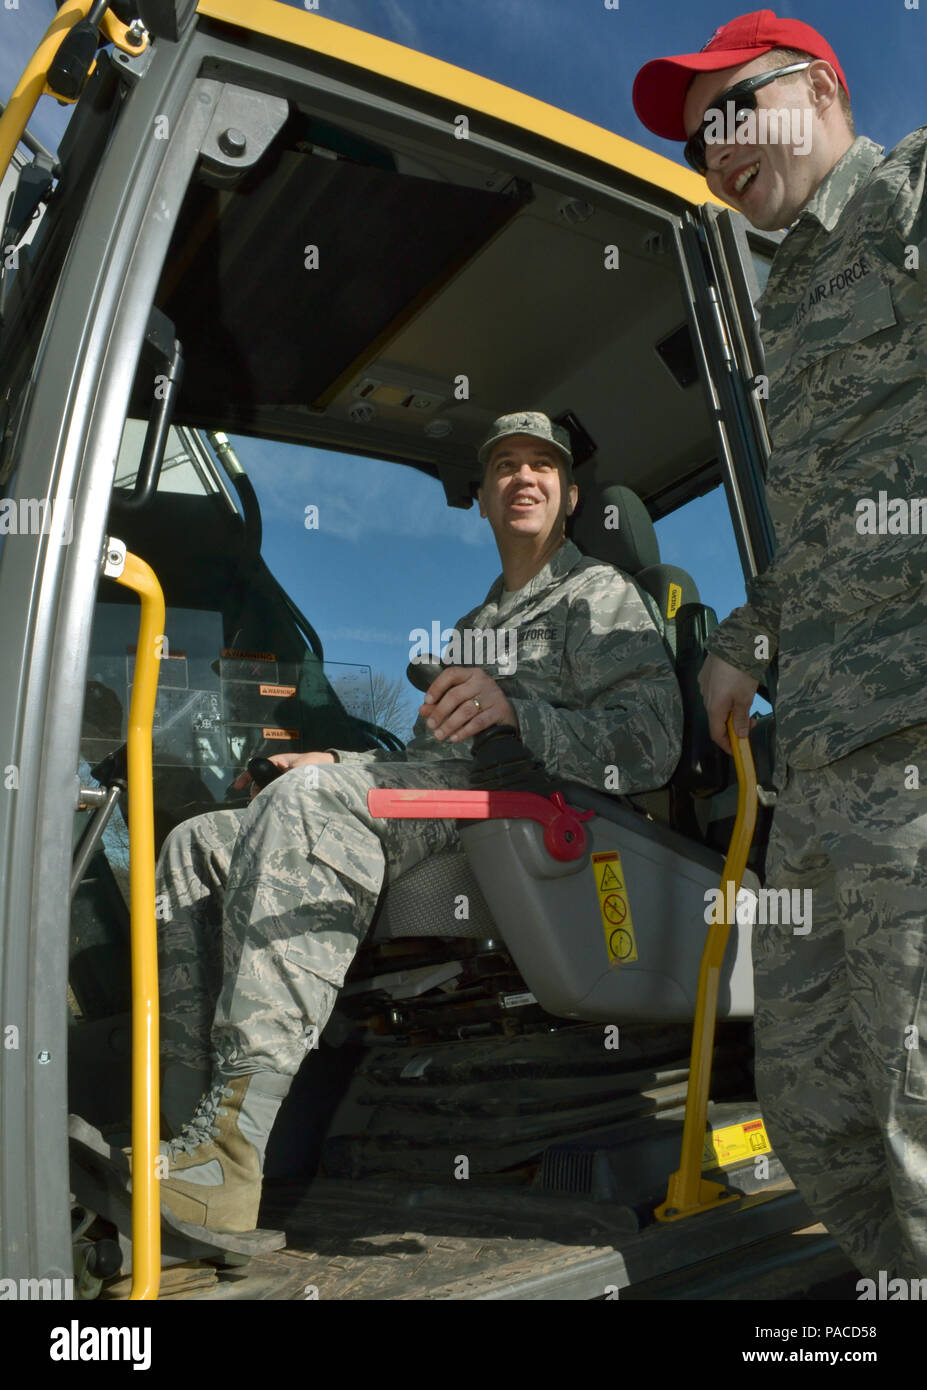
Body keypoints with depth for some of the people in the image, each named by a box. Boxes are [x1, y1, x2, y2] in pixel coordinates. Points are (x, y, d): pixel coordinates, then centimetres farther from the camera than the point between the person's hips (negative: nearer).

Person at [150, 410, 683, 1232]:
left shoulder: (599, 595, 8)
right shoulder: (475, 625, 36)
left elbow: (651, 744, -10)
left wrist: (516, 710, -25)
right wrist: (337, 762, 18)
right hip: (422, 804, 9)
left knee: (310, 803, -35)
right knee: (195, 847, -2)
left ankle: (230, 1147, -39)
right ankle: (192, 1119, -14)